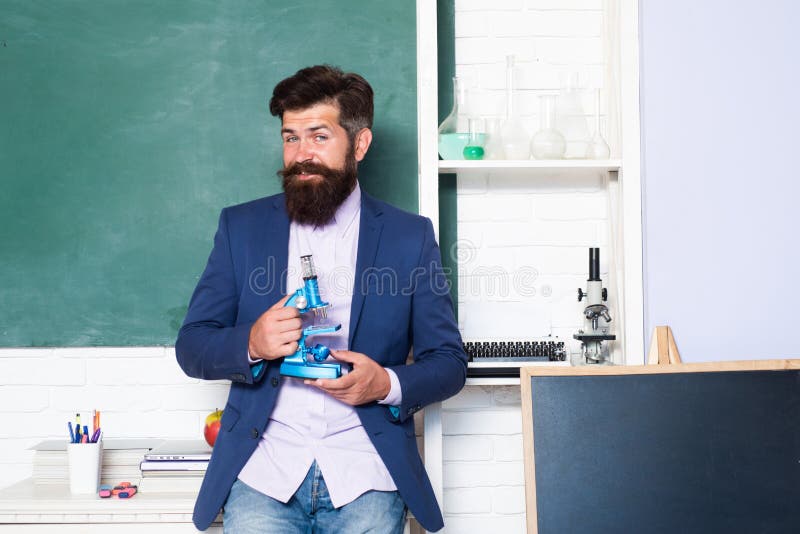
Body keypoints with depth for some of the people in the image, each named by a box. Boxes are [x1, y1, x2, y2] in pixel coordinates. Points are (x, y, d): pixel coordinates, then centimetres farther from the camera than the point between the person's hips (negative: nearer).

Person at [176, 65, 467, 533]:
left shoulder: (410, 236, 7)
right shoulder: (241, 227, 10)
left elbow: (449, 363, 7)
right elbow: (191, 348, 8)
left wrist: (388, 384, -13)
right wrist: (250, 344, -12)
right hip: (262, 469, 0)